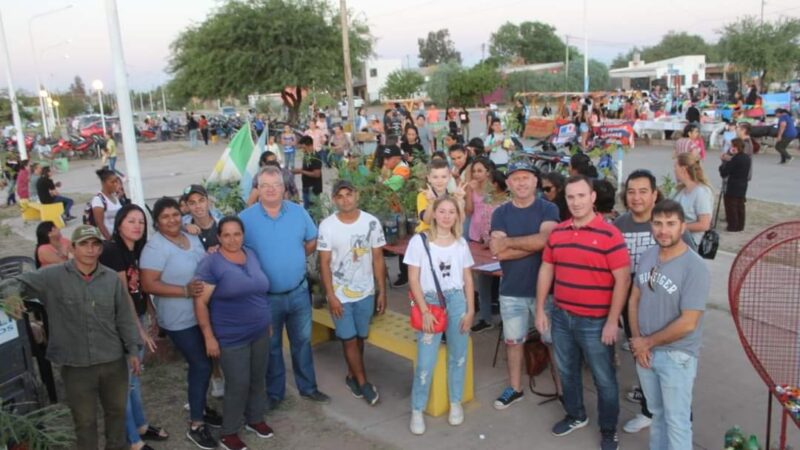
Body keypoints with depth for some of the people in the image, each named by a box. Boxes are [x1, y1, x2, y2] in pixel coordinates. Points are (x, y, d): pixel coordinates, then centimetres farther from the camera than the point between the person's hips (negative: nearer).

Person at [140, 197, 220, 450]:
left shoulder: (193, 239, 7)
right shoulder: (155, 247, -16)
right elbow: (148, 285, -22)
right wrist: (185, 290, -27)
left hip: (202, 314, 8)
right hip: (180, 320, -7)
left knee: (200, 364, 18)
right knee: (201, 366, -3)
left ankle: (200, 408, 38)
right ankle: (196, 426, 11)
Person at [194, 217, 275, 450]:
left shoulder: (251, 255, 5)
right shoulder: (210, 263, -13)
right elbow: (200, 302, -14)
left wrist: (267, 321, 17)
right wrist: (209, 337, -15)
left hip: (260, 332, 6)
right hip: (231, 338, -6)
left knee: (257, 379, 16)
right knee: (238, 385, 0)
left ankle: (255, 419, 37)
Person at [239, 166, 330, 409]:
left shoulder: (298, 212, -3)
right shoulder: (245, 218, -12)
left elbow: (312, 242, 9)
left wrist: (294, 259, 4)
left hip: (298, 292, 2)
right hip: (266, 296, -2)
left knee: (302, 341, 17)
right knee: (271, 346, 15)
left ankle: (307, 387, 35)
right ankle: (274, 393, 33)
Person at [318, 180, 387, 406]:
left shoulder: (372, 222, -6)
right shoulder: (327, 226, -11)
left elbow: (378, 259, 0)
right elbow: (324, 264, -8)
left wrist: (382, 291, -1)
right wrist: (331, 296, -13)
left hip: (366, 292, 2)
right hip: (340, 294, -2)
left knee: (360, 337, 14)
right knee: (349, 339, 3)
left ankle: (352, 376, 33)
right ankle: (363, 382, 18)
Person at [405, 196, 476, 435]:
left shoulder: (461, 243, 5)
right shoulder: (419, 241, -6)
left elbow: (468, 279, 10)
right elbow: (413, 280, -7)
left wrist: (470, 310, 1)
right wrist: (424, 311, -13)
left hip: (457, 301, 3)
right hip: (430, 302, -3)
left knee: (457, 356, 10)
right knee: (426, 362, -4)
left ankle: (455, 403, 29)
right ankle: (417, 410, 14)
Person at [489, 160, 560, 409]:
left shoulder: (548, 209, -4)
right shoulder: (500, 214, -1)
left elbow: (546, 239, -23)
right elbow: (499, 253, -13)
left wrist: (508, 242, -16)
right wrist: (534, 244, -17)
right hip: (512, 290, 2)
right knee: (513, 340, 13)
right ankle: (515, 388, 30)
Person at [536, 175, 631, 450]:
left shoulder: (609, 234, -14)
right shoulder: (557, 232, 3)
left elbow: (623, 279, -14)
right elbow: (546, 270, 9)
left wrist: (612, 321, -15)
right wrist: (540, 310, 7)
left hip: (595, 322, -5)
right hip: (561, 317, 5)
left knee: (604, 378, 11)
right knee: (567, 371, 21)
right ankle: (575, 415, 43)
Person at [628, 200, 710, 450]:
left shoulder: (695, 268, -21)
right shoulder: (647, 256, -1)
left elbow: (687, 324, -22)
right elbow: (634, 299, 6)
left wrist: (648, 342, -13)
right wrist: (638, 341, -5)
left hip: (677, 356, -6)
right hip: (644, 352, 6)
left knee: (676, 420, 9)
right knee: (657, 412, 24)